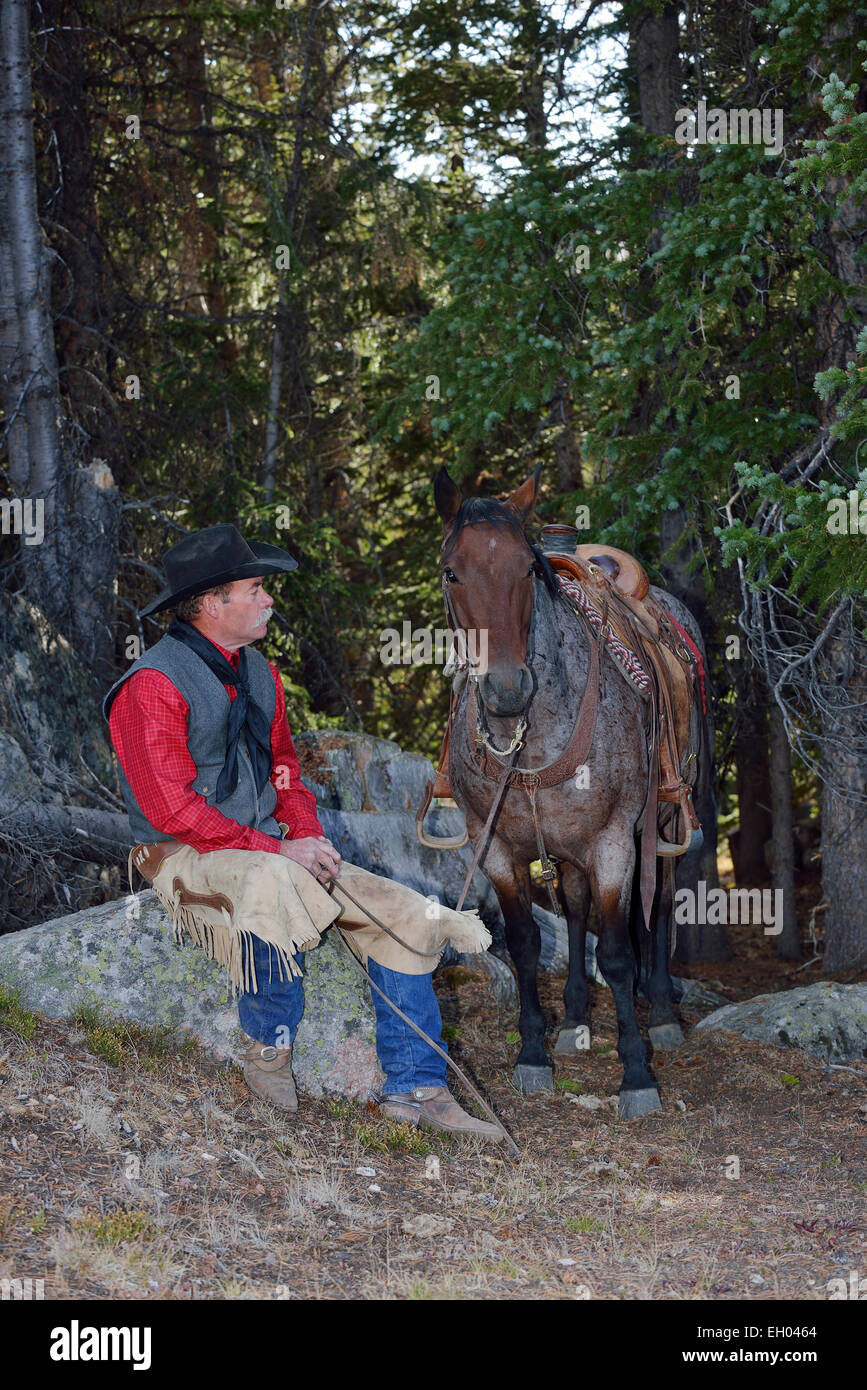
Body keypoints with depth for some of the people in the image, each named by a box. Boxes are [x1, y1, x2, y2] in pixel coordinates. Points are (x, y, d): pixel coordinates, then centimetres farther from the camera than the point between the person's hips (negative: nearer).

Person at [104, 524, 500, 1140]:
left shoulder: (259, 673, 11)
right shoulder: (153, 686, -15)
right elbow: (171, 808, -21)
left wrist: (310, 835, -2)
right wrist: (279, 849, -22)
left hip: (271, 851, 8)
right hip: (186, 858, -8)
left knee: (406, 913, -4)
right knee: (274, 880, -42)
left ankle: (416, 1089, 0)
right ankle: (269, 1046, -21)